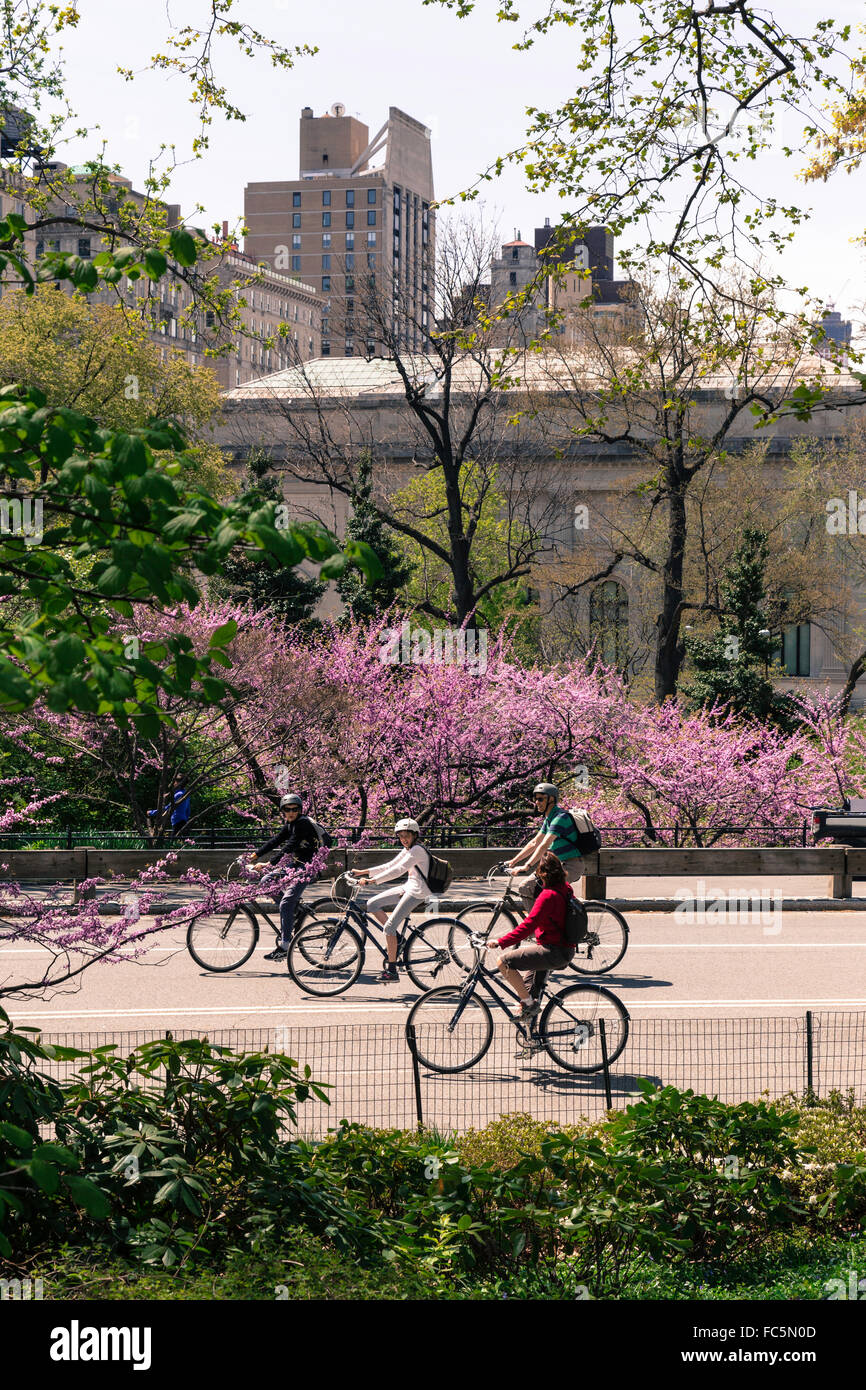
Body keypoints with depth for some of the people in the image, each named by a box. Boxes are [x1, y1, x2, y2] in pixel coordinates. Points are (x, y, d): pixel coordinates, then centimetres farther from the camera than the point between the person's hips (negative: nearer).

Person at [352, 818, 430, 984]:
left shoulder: (417, 850, -17)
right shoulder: (407, 850, 14)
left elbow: (398, 870, -27)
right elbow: (390, 866, 17)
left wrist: (372, 880, -32)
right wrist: (364, 872, 10)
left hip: (417, 892, -10)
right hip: (408, 888, 10)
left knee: (389, 926, -15)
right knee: (372, 904, 3)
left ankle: (391, 970, -11)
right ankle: (396, 939, 8)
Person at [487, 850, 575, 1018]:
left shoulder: (548, 896, -22)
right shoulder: (566, 888, 4)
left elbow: (527, 926, -27)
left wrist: (499, 942, -26)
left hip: (555, 952, -10)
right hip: (566, 949, 10)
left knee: (504, 962, -15)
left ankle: (528, 1003, -8)